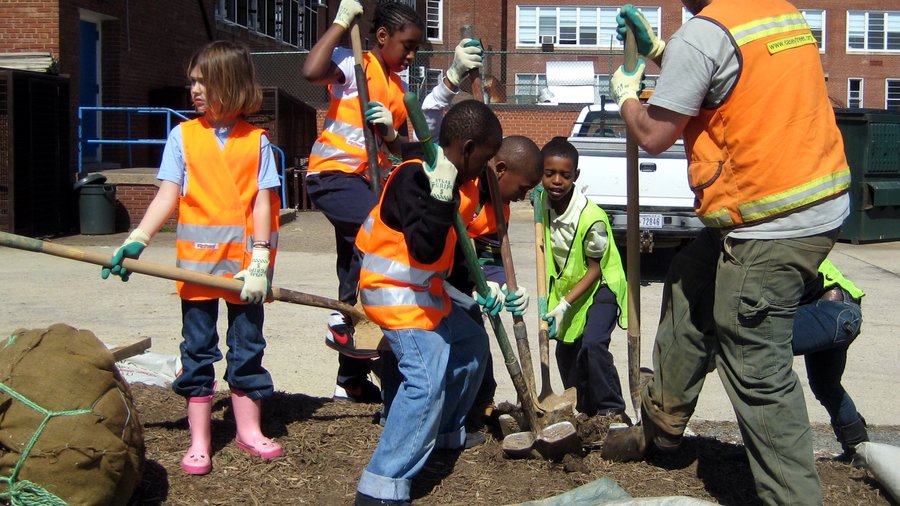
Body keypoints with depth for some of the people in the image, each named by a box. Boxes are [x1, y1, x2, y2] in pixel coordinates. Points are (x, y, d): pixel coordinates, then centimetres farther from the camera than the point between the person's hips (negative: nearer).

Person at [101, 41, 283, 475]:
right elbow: (168, 195, -3)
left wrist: (260, 260, -11)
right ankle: (199, 440, 16)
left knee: (247, 346, 9)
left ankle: (248, 428, 24)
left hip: (244, 262, 0)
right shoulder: (182, 136, 3)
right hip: (197, 260, 0)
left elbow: (262, 203, -2)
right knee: (198, 349, 7)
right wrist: (137, 240, -16)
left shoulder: (256, 141, 1)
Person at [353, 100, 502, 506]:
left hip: (428, 293, 11)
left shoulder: (442, 176, 8)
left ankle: (448, 433, 40)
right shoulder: (414, 177, -22)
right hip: (397, 294, -11)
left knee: (471, 344, 24)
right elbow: (425, 250, -33)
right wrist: (441, 194, -37)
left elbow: (450, 252, 19)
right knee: (427, 381, -22)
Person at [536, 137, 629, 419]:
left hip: (601, 285, -7)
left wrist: (565, 305, -22)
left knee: (592, 344, -22)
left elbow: (595, 269, -20)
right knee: (565, 349, 11)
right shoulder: (542, 202, -12)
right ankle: (583, 409, 28)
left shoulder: (592, 218, -29)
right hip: (566, 285, 7)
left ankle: (613, 410, -9)